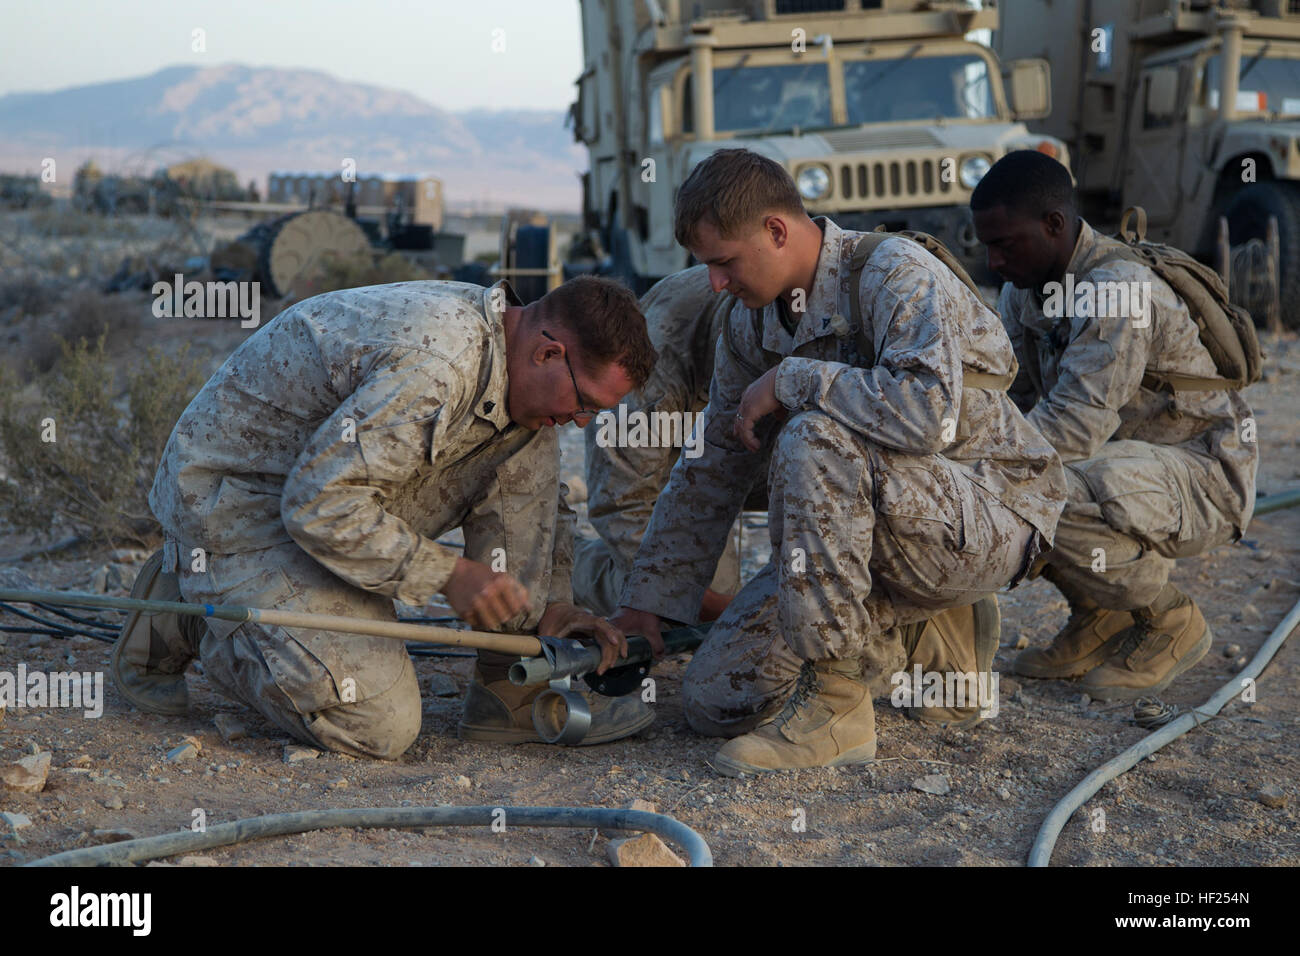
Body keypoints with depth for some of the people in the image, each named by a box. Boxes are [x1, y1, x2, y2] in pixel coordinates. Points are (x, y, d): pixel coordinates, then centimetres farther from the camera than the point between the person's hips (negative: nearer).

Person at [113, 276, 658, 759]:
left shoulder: (517, 367, 2)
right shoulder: (438, 362, -31)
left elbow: (519, 495, 17)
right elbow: (319, 503, -31)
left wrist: (550, 603, 5)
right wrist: (447, 574, -24)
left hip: (325, 481, 10)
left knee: (526, 452, -2)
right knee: (378, 728, -18)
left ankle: (510, 693, 1)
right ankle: (184, 619, 2)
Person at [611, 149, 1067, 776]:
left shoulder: (894, 273, -18)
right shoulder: (751, 324, 5)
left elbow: (927, 412, -37)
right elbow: (711, 470, 13)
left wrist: (788, 382, -25)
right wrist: (646, 600, 14)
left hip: (992, 516, -8)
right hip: (878, 534, 8)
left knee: (813, 436, -35)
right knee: (715, 699, -4)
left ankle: (836, 706, -27)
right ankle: (932, 636, 13)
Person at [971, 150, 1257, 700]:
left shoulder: (1119, 288, -27)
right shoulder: (1025, 286, 2)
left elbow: (1078, 422, -35)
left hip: (1204, 478, -9)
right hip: (1124, 461, 9)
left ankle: (1170, 623, -6)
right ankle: (1098, 614, 10)